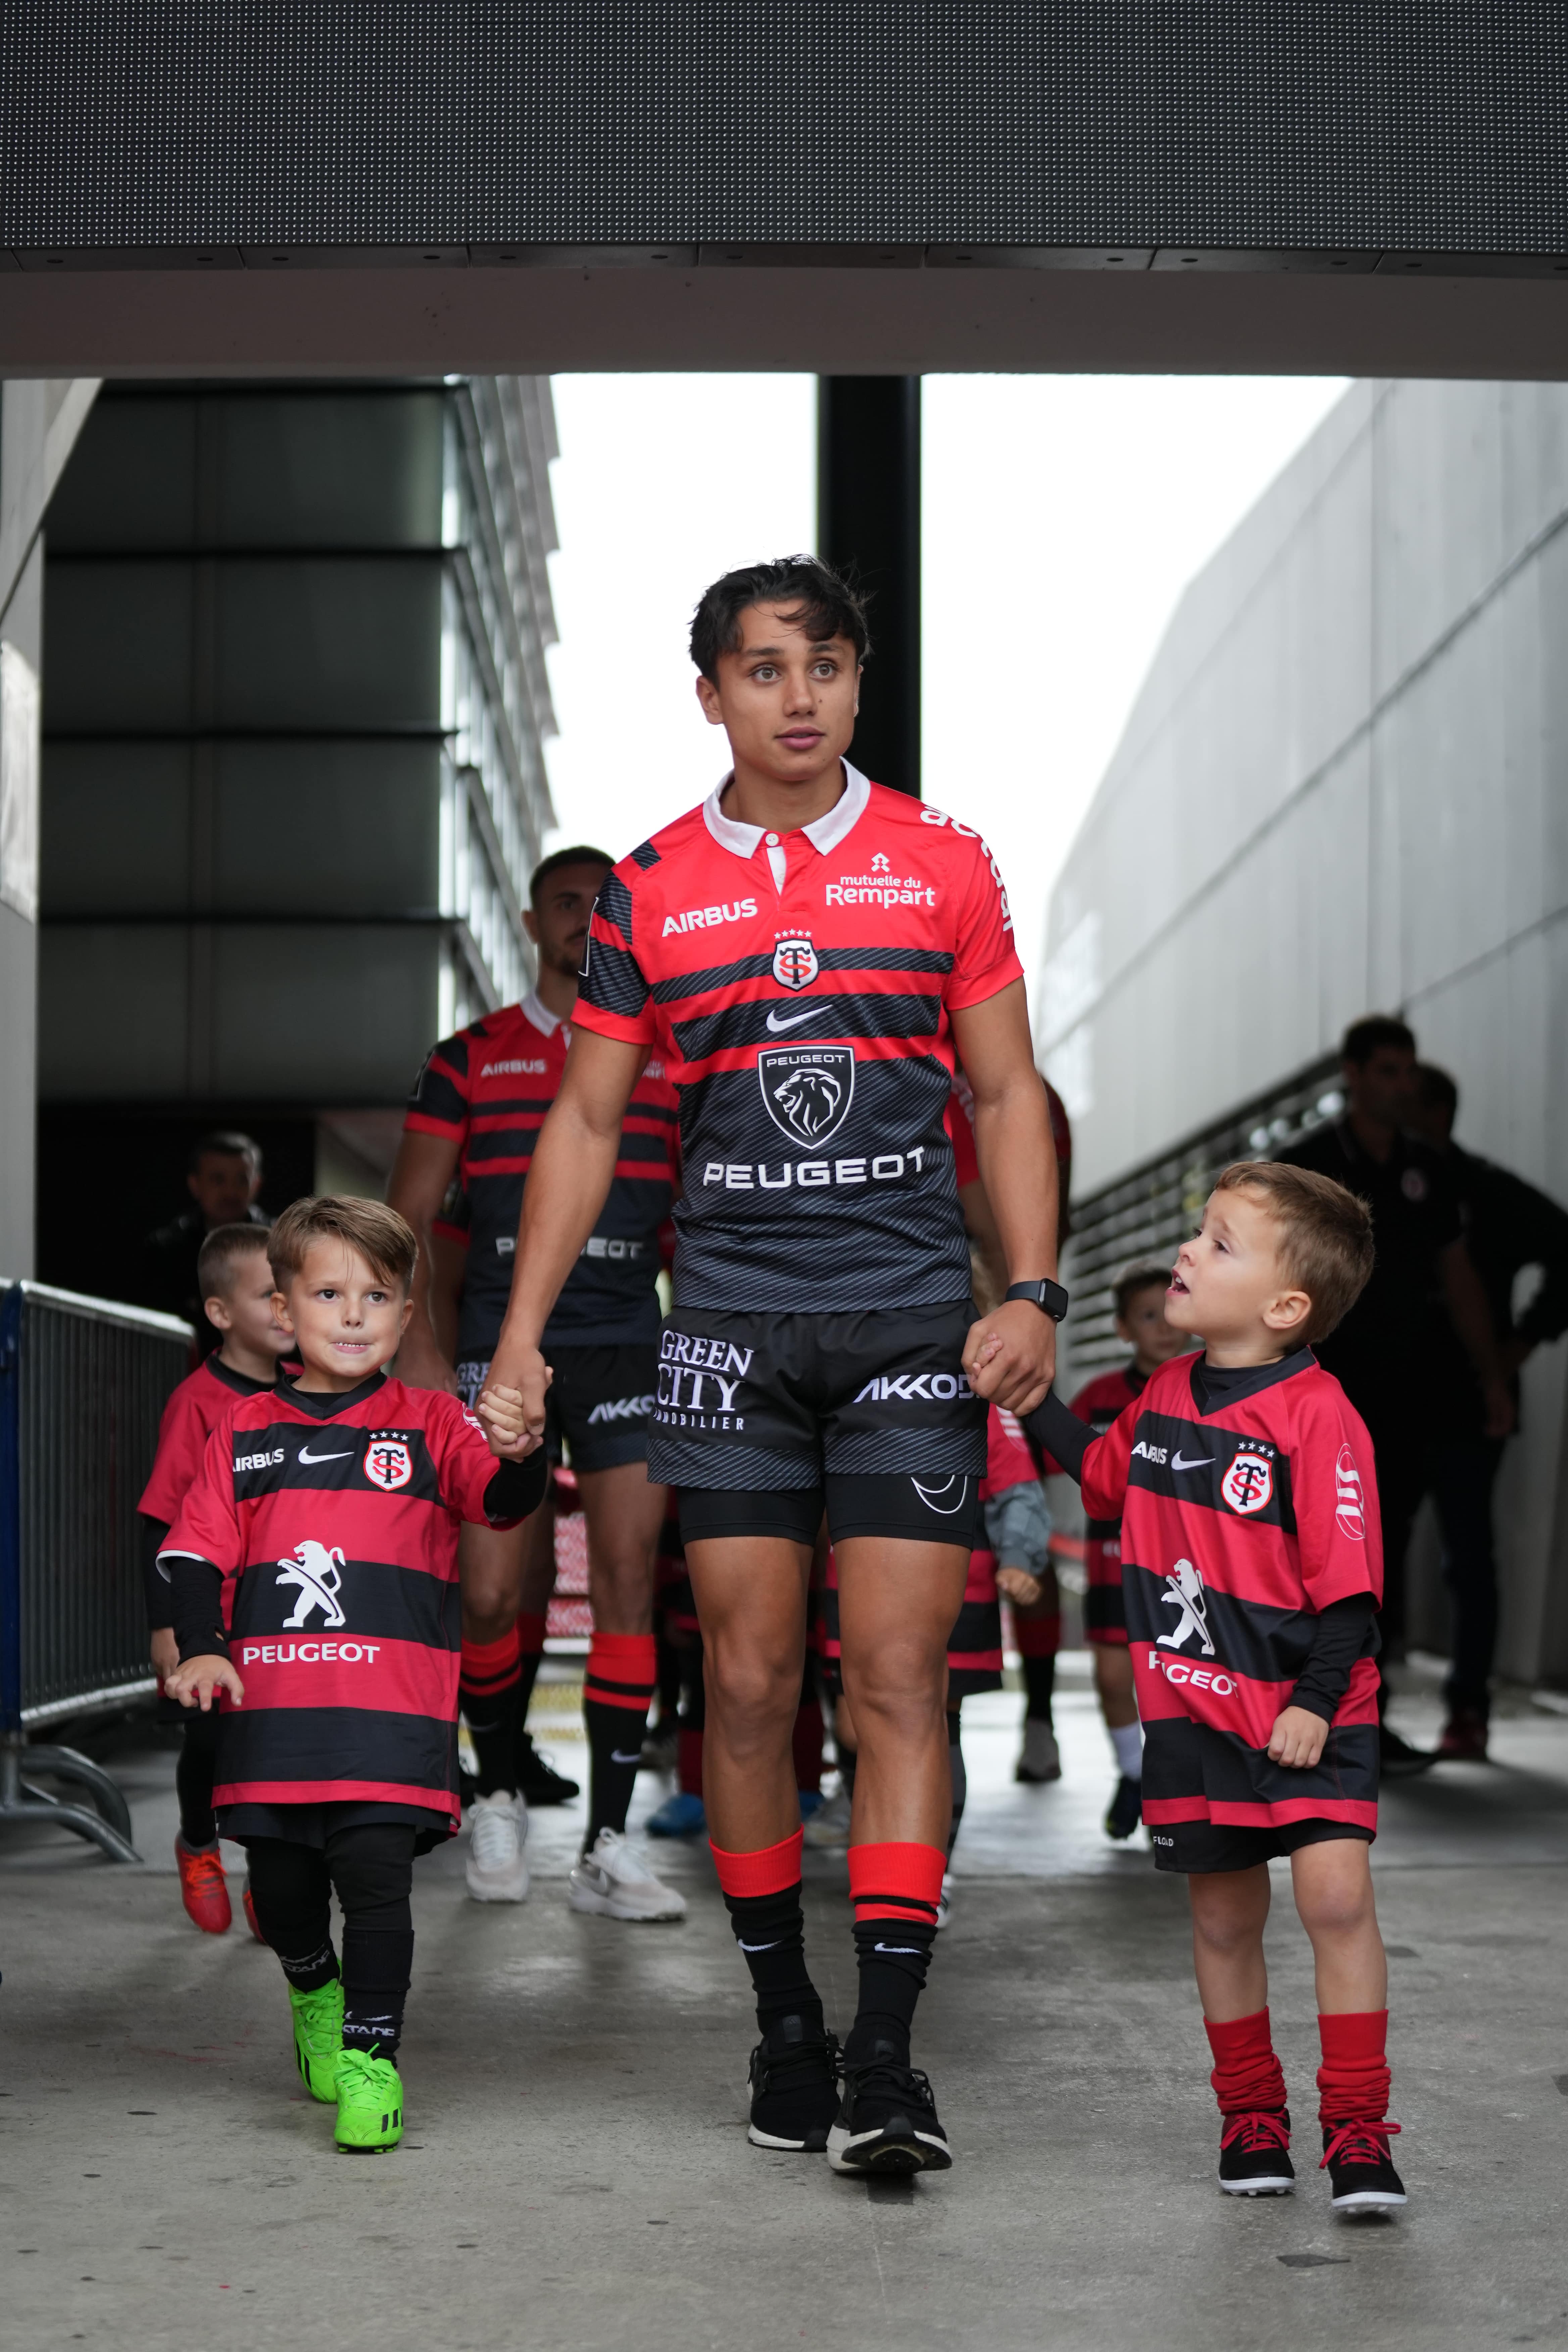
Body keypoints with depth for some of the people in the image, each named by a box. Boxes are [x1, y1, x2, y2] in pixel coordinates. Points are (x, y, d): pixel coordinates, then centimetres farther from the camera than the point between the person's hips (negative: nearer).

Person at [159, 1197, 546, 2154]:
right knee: (283, 1894, 12)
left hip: (391, 1715, -3)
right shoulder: (245, 1434, 9)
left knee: (376, 1883, -11)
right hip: (271, 1710, 3)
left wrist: (525, 1440, -33)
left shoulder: (429, 1424, 3)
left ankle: (373, 2056, -1)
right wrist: (201, 1647, -7)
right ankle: (316, 1996, 42)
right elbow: (197, 1552, 8)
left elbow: (504, 1500, -11)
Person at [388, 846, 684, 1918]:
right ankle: (502, 1792, 22)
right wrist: (419, 1350, -6)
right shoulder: (469, 1058, 8)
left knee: (628, 1582, -6)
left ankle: (608, 1847, -1)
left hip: (629, 1347, 1)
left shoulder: (671, 1061, 11)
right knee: (492, 1595, -4)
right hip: (500, 1346, -1)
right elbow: (414, 1217, 4)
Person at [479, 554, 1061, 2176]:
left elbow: (1007, 1092, 9)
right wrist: (521, 1333, 6)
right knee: (748, 1680, 1)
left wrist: (1031, 1293, -3)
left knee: (897, 1674, -7)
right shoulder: (649, 890, 8)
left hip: (912, 1319, -1)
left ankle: (885, 2059, -6)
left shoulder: (944, 867, 6)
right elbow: (588, 1119, 12)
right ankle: (784, 2026, 15)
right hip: (728, 1323, 1)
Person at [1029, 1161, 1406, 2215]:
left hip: (1305, 1713, -6)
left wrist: (1317, 1700, -21)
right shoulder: (1166, 1394, 5)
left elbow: (1349, 1584, -17)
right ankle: (1251, 2114, 28)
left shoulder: (1317, 1417, -16)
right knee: (1223, 1916, 12)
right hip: (1192, 1704, 6)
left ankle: (1357, 2126, -5)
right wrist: (1032, 1393, 16)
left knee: (1336, 1892, -16)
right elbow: (1104, 1477, 24)